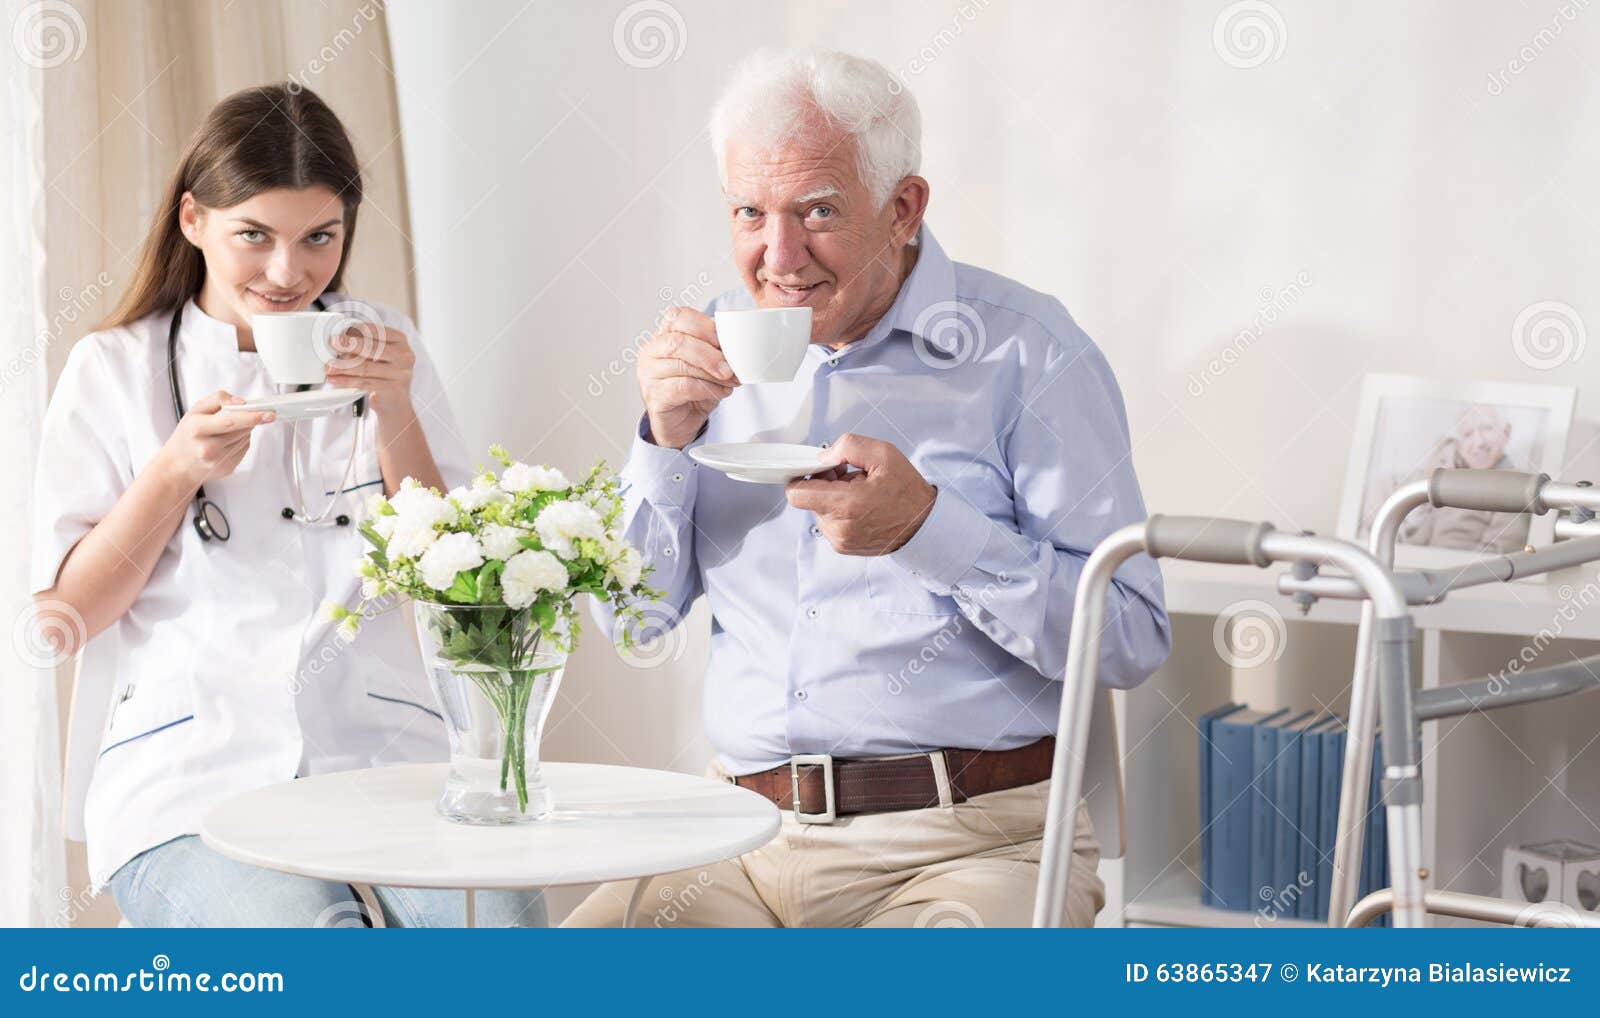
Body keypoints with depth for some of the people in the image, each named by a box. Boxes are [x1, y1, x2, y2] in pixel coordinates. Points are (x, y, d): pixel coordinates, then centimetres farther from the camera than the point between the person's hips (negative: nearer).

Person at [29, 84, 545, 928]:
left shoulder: (379, 346, 16)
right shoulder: (112, 369, 10)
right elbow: (60, 620, 6)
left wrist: (394, 411, -2)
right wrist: (176, 470, -7)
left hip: (388, 754, 2)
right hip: (194, 777, -2)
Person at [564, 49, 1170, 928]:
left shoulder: (1024, 351, -2)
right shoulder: (720, 349, 13)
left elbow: (1133, 641, -8)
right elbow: (635, 617, 15)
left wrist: (926, 525, -19)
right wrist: (666, 440, -1)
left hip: (968, 845, -4)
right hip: (747, 845, 4)